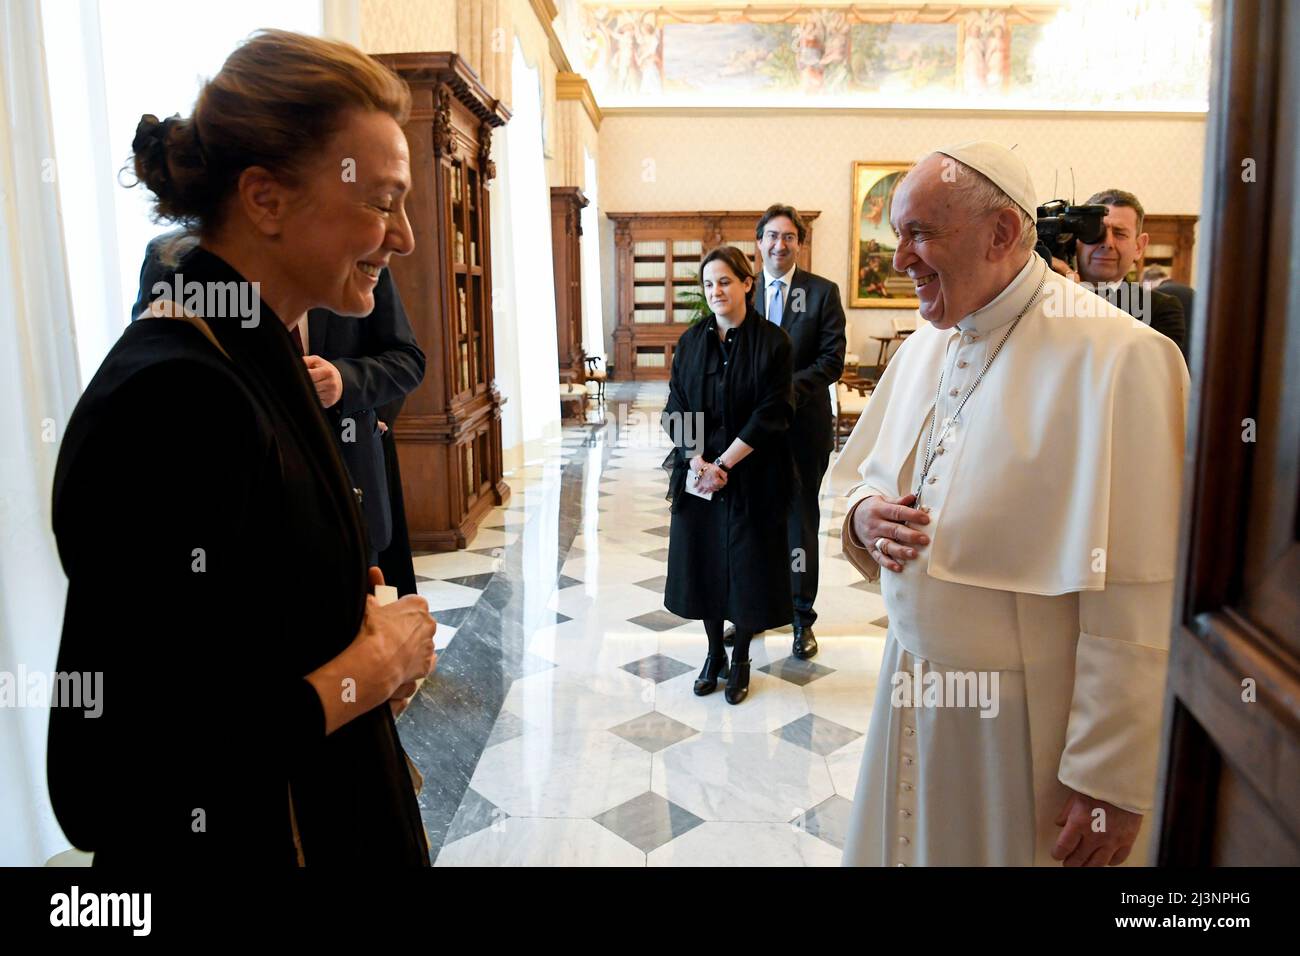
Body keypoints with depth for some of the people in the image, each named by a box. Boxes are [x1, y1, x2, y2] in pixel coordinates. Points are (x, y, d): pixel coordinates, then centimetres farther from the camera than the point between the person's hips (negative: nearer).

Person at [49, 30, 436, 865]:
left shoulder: (258, 358, 0)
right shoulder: (173, 400, -27)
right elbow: (103, 786, -26)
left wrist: (373, 638, -6)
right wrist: (370, 668, -18)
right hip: (245, 834, -8)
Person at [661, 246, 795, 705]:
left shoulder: (772, 342, -7)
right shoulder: (690, 342, 5)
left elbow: (772, 414, -12)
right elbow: (676, 409, 2)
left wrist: (723, 464, -16)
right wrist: (697, 461, -13)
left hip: (752, 477, -3)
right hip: (697, 474, 4)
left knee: (746, 563, 5)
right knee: (702, 560, 10)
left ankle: (740, 659, 25)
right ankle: (714, 653, 28)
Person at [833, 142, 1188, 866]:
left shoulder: (1116, 357, -20)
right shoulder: (926, 345, 4)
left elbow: (1138, 602, -22)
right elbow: (870, 477, 15)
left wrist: (1113, 784, -19)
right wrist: (865, 516, -9)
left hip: (1030, 726, -6)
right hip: (917, 693, 7)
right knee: (909, 845, 22)